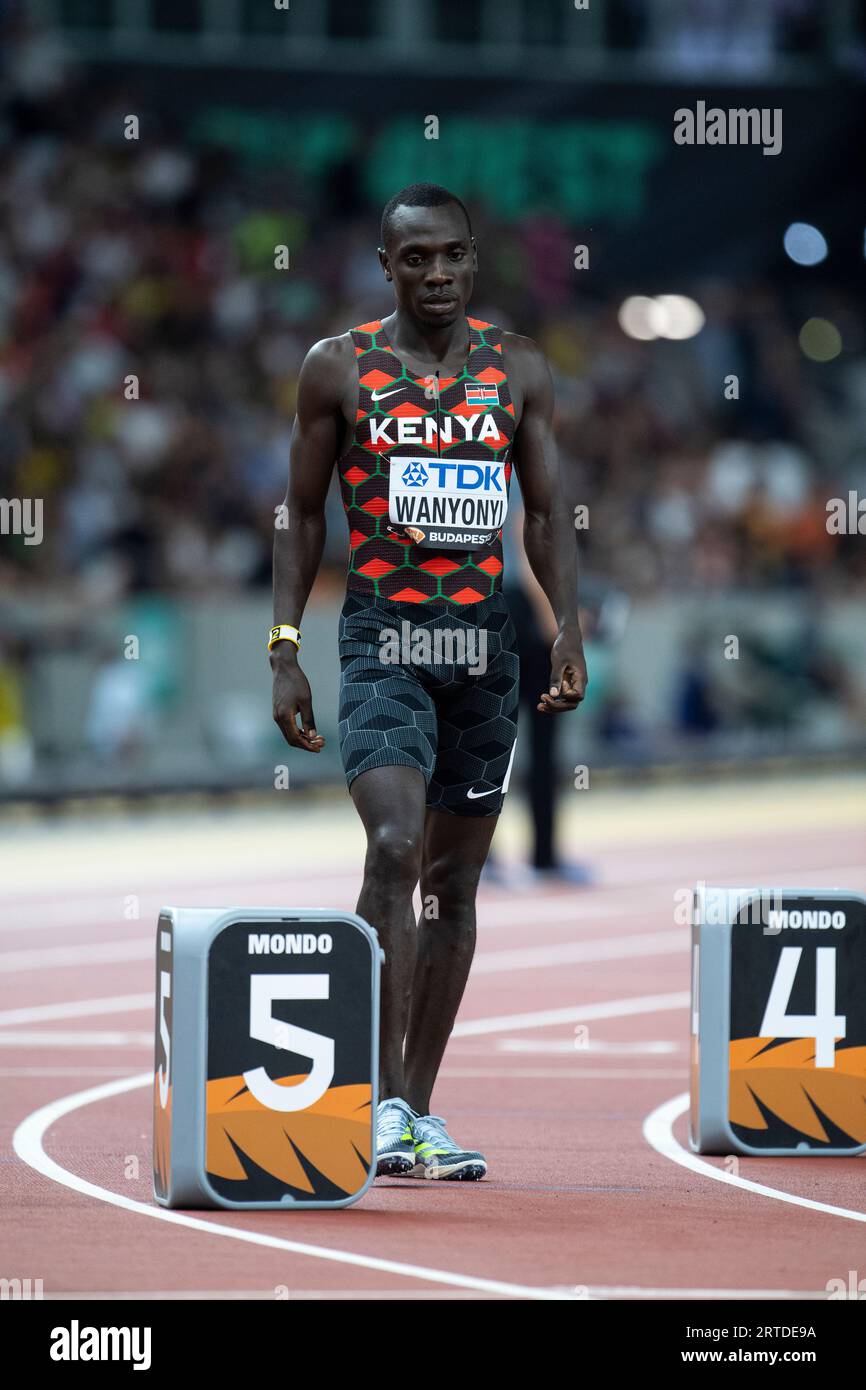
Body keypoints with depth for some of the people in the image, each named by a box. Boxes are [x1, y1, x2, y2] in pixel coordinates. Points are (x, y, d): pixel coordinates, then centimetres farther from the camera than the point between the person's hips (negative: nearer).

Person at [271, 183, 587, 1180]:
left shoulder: (518, 371, 8)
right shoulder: (339, 369, 1)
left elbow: (545, 511, 9)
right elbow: (302, 514, 6)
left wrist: (568, 627, -6)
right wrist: (284, 650, -1)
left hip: (484, 641, 4)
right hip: (382, 638, -4)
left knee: (455, 880, 8)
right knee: (394, 848, -21)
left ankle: (419, 1109, 16)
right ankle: (385, 1106, -21)